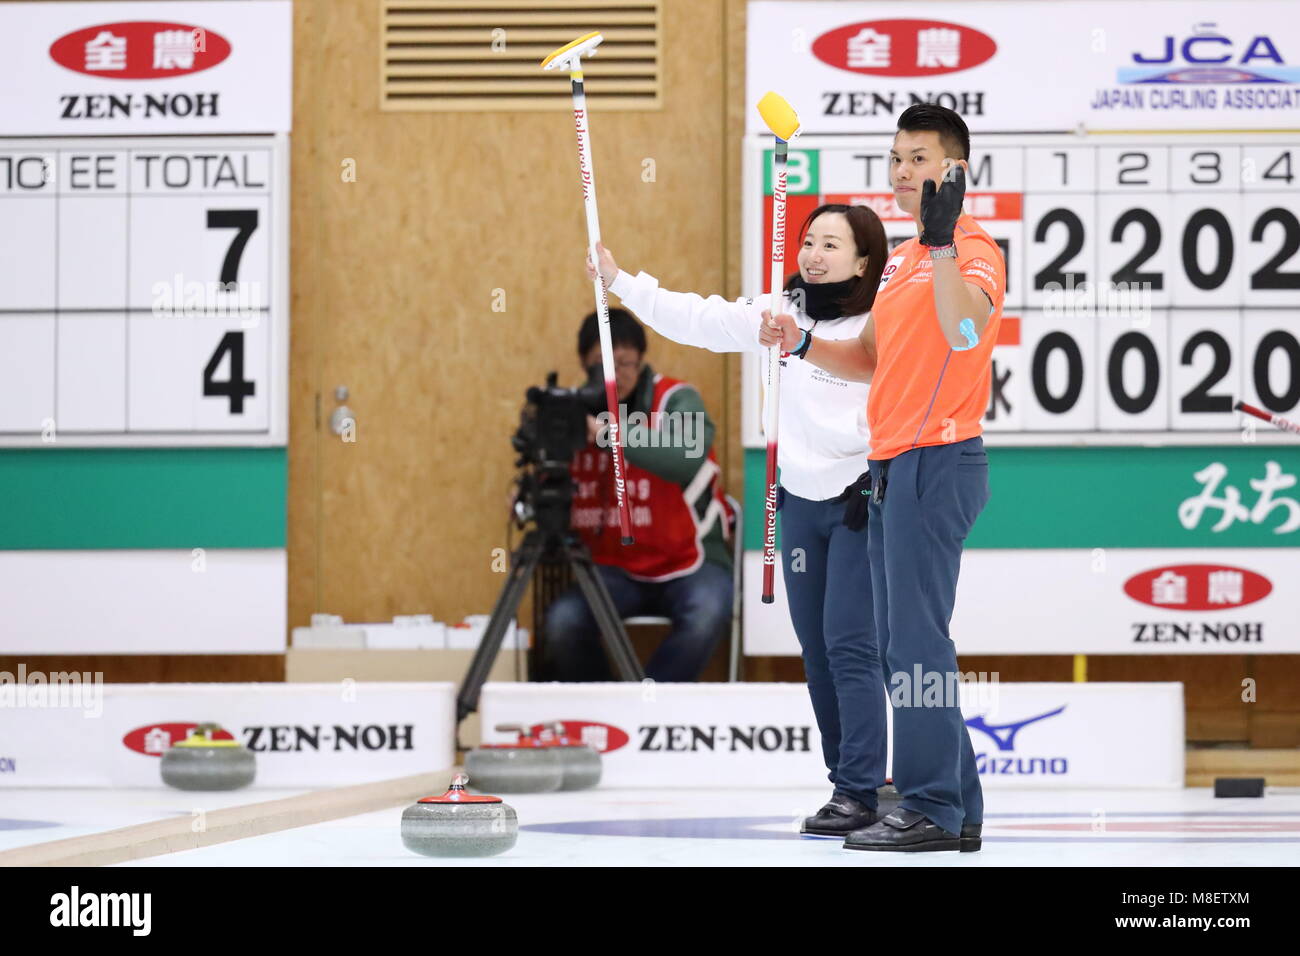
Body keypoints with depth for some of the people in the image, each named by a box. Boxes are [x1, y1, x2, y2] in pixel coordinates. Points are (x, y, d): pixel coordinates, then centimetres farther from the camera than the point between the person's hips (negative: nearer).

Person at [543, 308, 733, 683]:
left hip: (689, 564, -3)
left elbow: (688, 459, -30)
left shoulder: (676, 400, -8)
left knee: (706, 616, -35)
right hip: (615, 568, 3)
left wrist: (607, 433, -39)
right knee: (563, 621, -27)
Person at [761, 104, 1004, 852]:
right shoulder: (900, 260, 21)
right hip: (893, 466, 10)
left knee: (917, 640, -12)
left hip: (936, 462, -10)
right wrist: (803, 344, 12)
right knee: (904, 642, 11)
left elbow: (964, 330, -28)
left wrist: (941, 239, -34)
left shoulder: (972, 250, -9)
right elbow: (875, 360, 27)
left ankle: (932, 810, -10)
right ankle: (957, 809, 15)